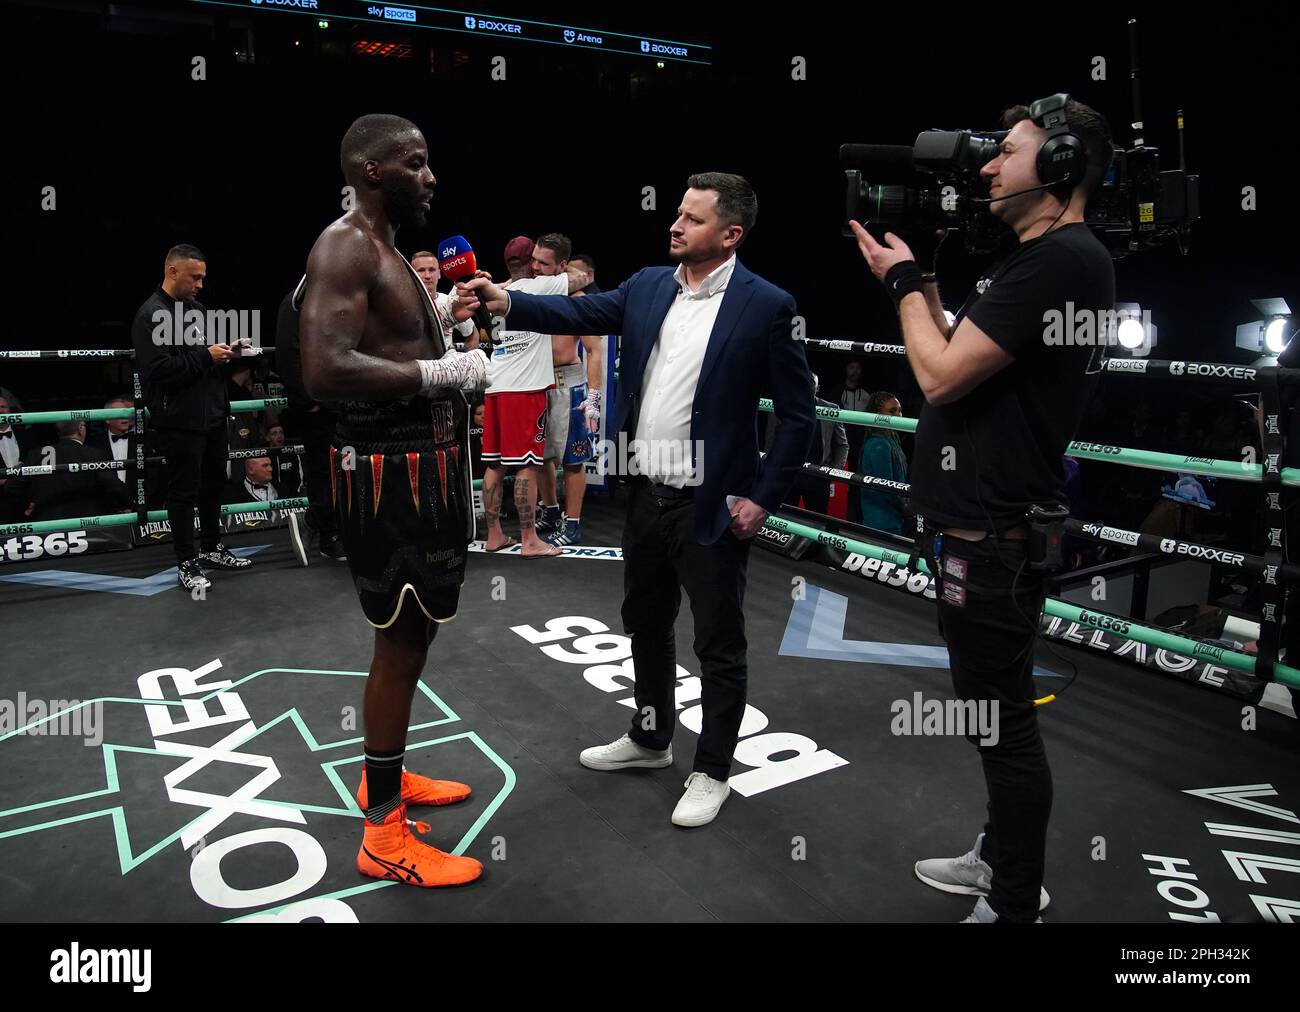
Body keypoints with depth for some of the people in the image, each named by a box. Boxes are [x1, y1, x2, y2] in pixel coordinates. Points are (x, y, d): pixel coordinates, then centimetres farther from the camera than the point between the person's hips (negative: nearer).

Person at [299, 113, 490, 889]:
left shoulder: (385, 250, 17)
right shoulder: (345, 247, -16)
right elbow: (325, 371, -29)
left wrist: (442, 322, 9)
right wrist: (439, 370, -23)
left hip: (422, 461, 11)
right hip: (389, 469, -11)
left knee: (412, 631, 20)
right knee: (401, 639, -2)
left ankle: (388, 776, 38)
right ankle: (384, 833, 12)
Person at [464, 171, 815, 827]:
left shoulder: (765, 305, -11)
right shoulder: (648, 286, 6)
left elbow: (797, 415, -10)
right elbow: (581, 313, -3)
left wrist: (763, 499, -12)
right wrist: (506, 302, -17)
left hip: (711, 505, -6)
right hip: (645, 495, 6)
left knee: (718, 643, 8)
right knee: (645, 624, 21)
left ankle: (711, 771, 26)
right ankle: (650, 738, 42)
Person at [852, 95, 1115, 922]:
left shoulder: (1059, 260, -18)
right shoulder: (1057, 259, 16)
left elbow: (941, 375, -21)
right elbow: (959, 359, 16)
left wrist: (903, 280, -6)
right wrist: (920, 275, 10)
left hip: (991, 536, -11)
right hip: (988, 525, 11)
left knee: (1003, 720, 2)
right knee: (997, 712, 21)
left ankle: (1015, 904, 18)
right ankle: (1002, 860, 38)